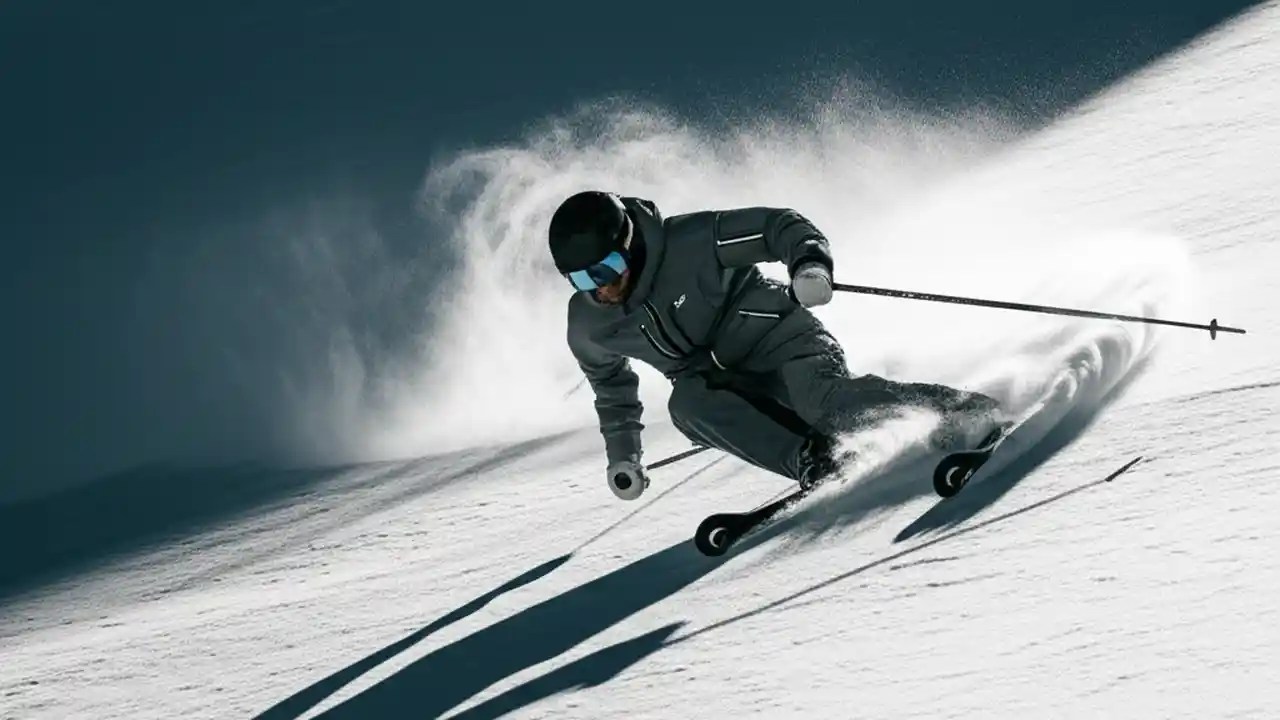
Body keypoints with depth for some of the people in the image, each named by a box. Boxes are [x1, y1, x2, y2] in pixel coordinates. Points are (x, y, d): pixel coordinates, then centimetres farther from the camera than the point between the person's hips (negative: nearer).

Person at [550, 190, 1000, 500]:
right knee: (686, 404, -31)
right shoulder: (588, 329, -4)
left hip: (775, 338, -4)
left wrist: (809, 262, -33)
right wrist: (621, 454, 15)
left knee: (824, 398, -33)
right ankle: (811, 461, -36)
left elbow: (777, 225, -14)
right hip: (714, 383, 4)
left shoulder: (689, 241, -21)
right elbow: (612, 385, 18)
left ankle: (973, 411, -29)